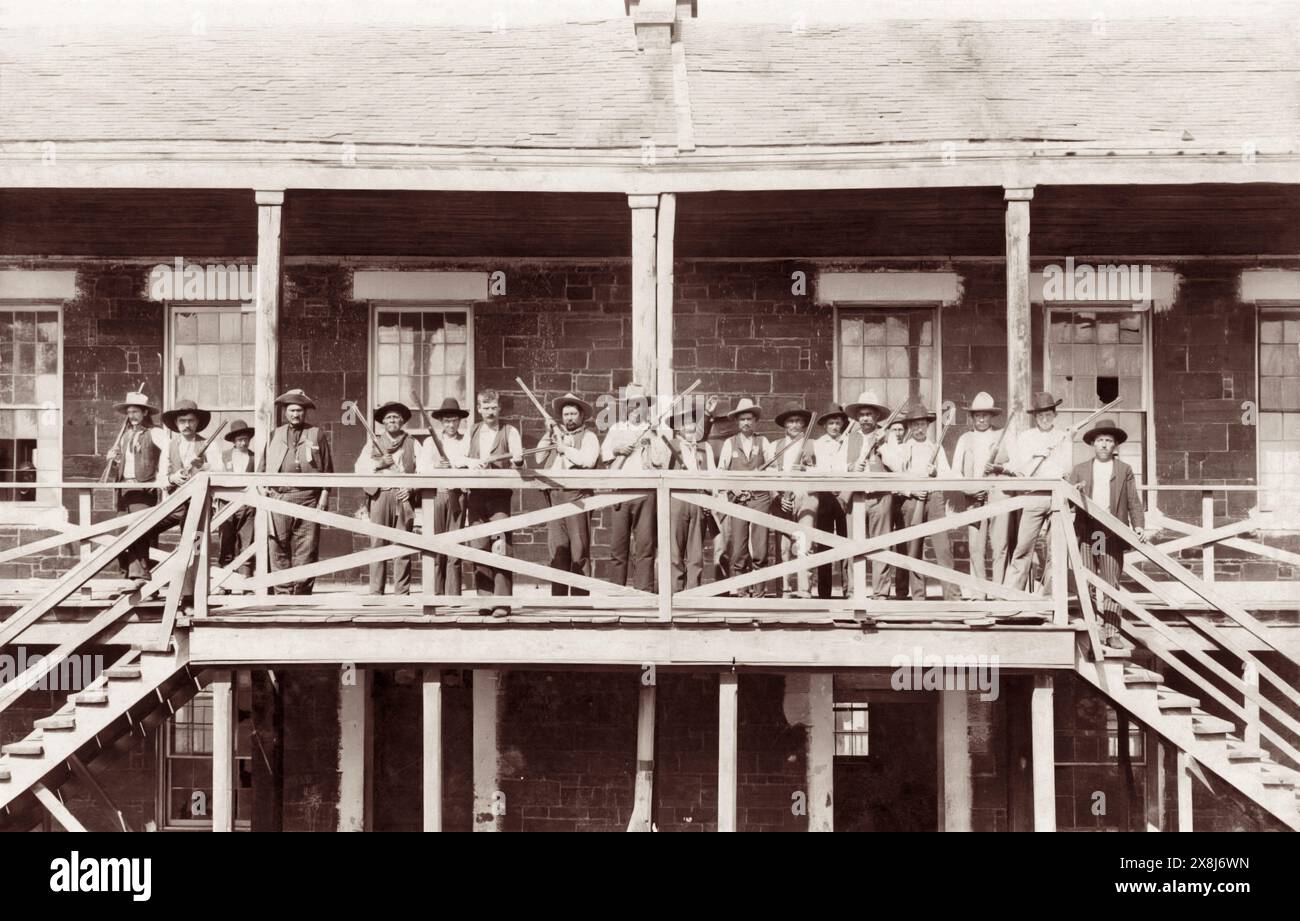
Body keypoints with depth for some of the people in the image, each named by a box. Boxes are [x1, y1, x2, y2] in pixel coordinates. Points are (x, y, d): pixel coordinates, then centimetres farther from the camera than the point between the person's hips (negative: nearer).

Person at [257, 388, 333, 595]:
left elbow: (327, 468, 8)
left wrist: (324, 496, 1)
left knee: (306, 550, -3)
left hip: (308, 498, -2)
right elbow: (262, 467, 19)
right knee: (279, 549, -1)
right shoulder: (275, 435, 17)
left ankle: (302, 592, 0)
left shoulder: (316, 435, 10)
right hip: (279, 498, 2)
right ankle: (283, 592, 2)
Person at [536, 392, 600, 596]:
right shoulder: (555, 435, 24)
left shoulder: (588, 436, 7)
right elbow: (540, 460, 18)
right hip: (554, 495, 5)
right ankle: (558, 596, 4)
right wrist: (547, 437, 9)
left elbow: (588, 460, -11)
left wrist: (566, 449, -6)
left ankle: (580, 594, -4)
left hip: (577, 494, -5)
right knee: (557, 549, 2)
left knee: (579, 549, -6)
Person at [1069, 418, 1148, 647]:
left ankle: (1111, 632, -1)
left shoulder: (1125, 470, 12)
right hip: (1086, 534, 1)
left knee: (1111, 584, -3)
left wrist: (1139, 526, -7)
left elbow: (1133, 502, 7)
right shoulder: (1079, 470, 14)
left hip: (1112, 535, -1)